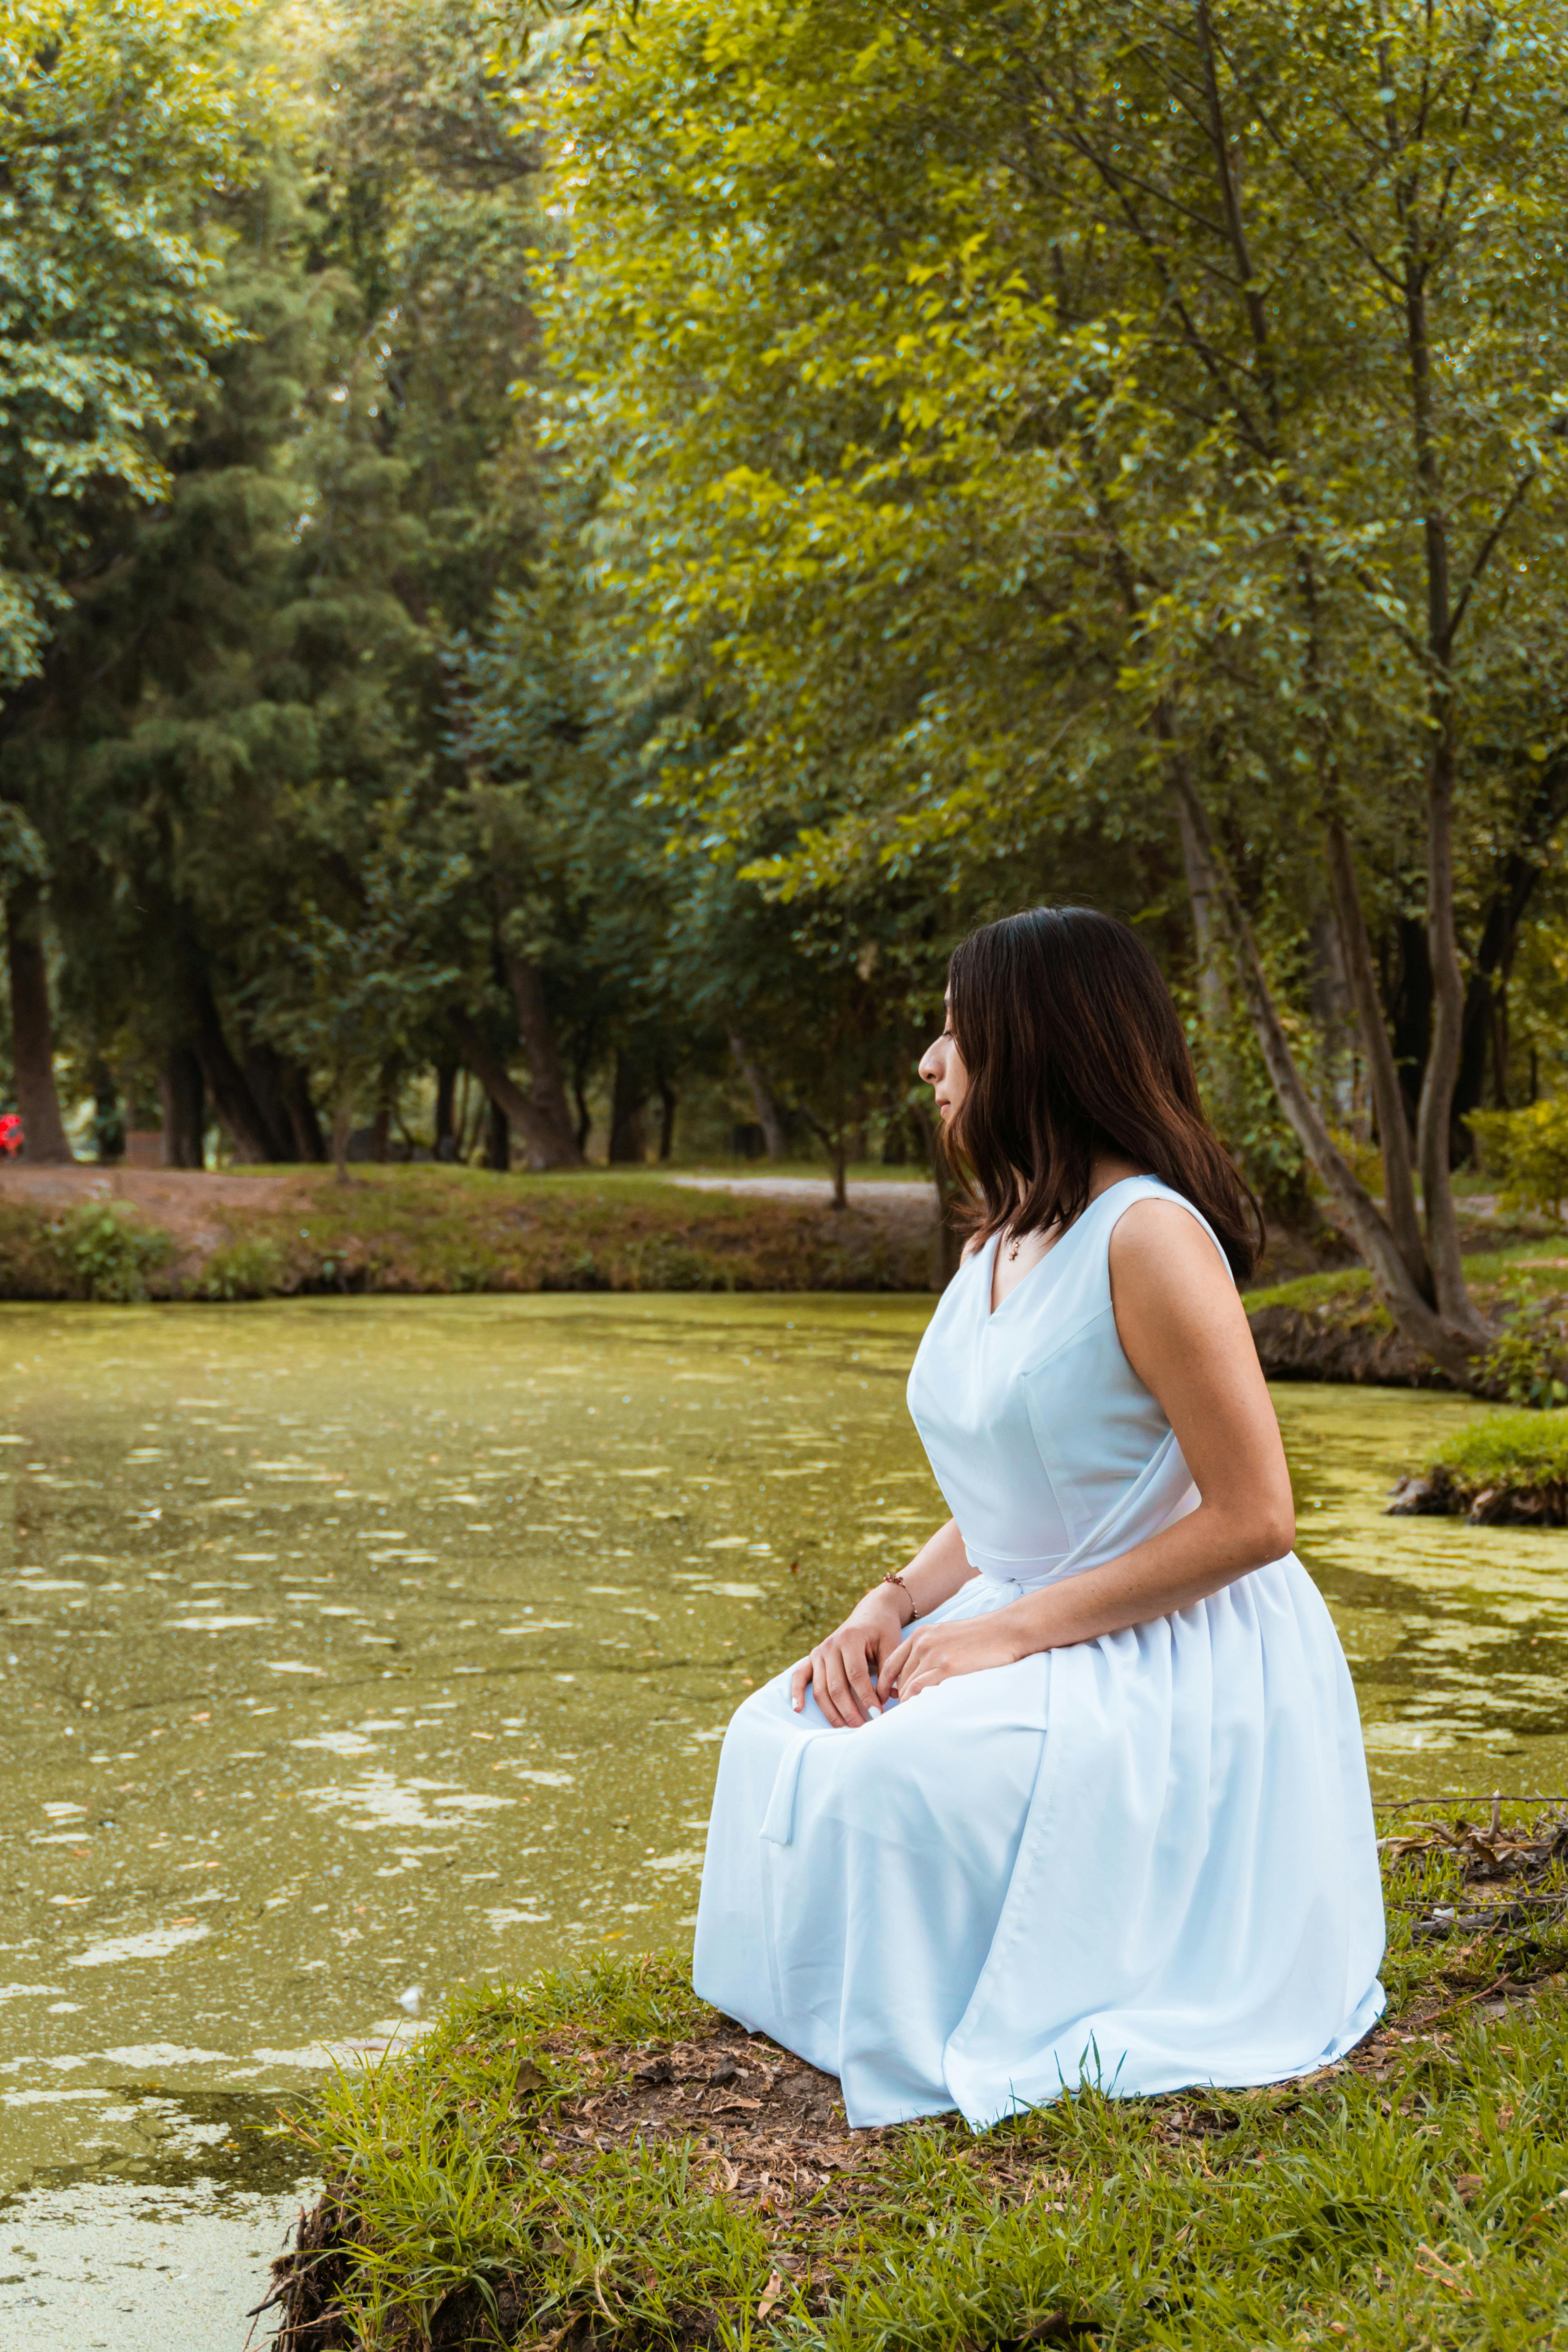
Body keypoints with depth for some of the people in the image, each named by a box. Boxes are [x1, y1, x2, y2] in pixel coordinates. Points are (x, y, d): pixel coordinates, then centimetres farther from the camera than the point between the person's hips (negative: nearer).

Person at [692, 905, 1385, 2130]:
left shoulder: (1150, 1237, -19)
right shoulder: (1003, 1242, 10)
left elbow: (1253, 1519, -21)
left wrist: (1012, 1629, -21)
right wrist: (896, 1604, -4)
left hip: (1177, 1664, -9)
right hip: (1024, 1639, 9)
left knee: (885, 1785, -27)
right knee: (777, 1738, -7)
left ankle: (930, 2052, -3)